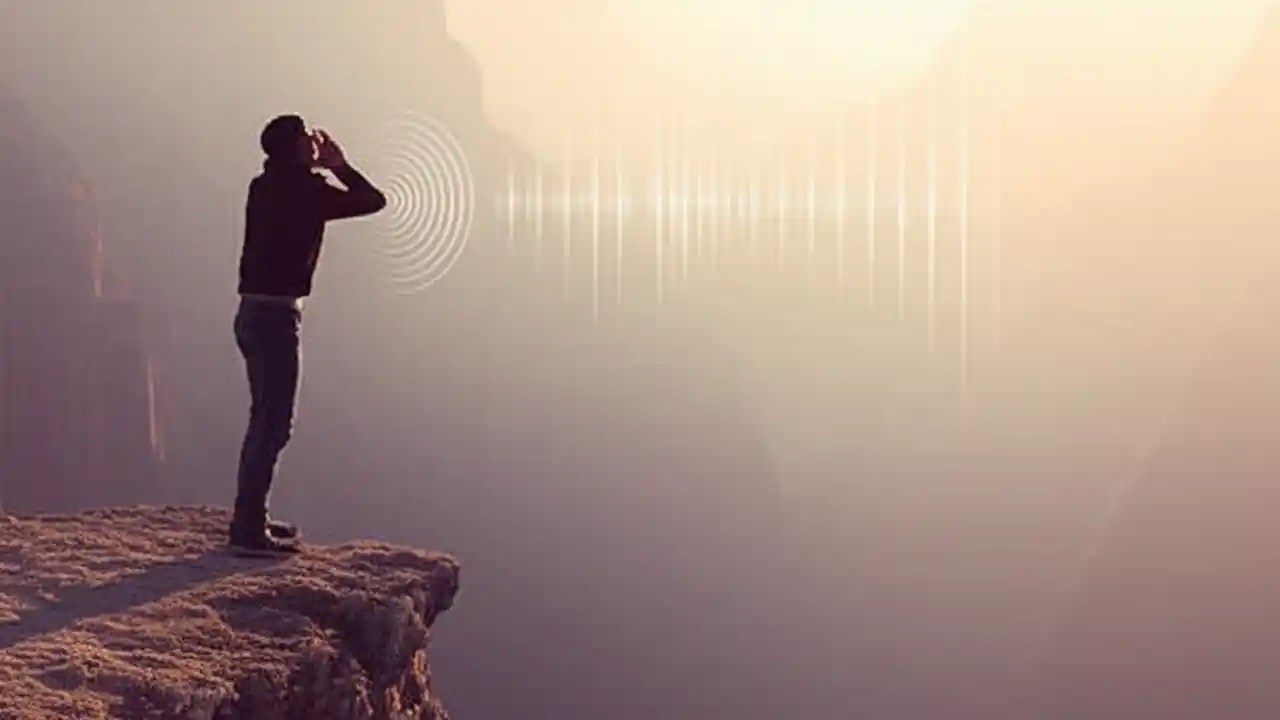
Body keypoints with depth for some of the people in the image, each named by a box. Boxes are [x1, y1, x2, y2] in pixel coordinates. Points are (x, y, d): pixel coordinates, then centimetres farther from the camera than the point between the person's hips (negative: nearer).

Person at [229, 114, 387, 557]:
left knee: (267, 420, 18)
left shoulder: (267, 186, 11)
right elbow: (373, 201, -7)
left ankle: (250, 518, 25)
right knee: (273, 424, -6)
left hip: (256, 312, 9)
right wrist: (340, 166, 6)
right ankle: (249, 530, -6)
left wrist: (326, 168, 21)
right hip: (275, 316, -9)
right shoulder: (304, 191, -14)